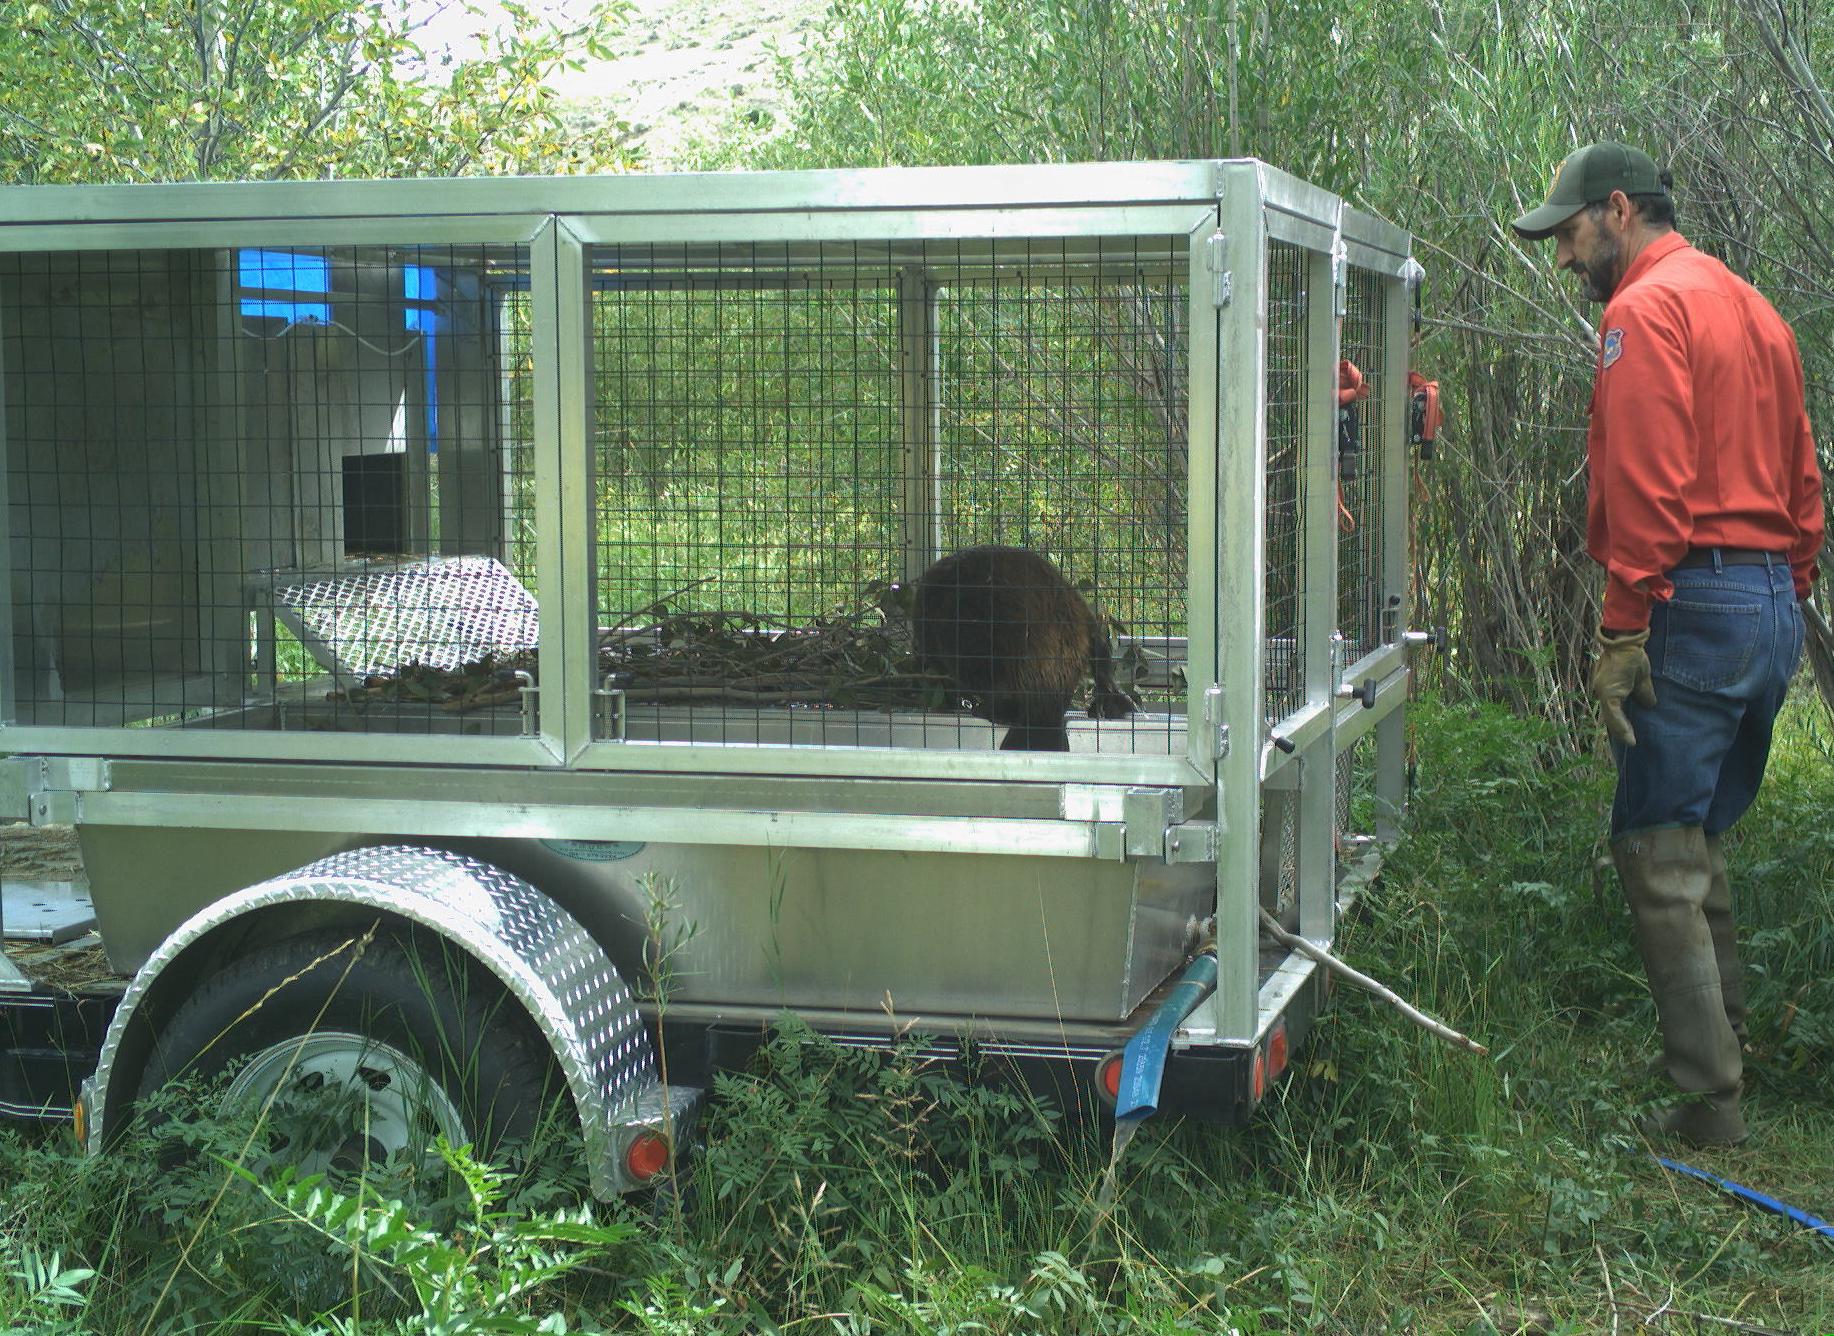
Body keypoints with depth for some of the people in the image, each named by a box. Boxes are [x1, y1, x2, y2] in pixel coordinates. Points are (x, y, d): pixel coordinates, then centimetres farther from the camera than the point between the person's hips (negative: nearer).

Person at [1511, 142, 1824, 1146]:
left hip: (1695, 602, -9)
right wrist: (1786, 598, 20)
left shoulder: (1646, 310, -8)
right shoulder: (1753, 310, 21)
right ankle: (1721, 1056, 21)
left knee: (1657, 856, -5)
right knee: (1699, 847, 17)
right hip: (1774, 609, 10)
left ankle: (1709, 1102, -5)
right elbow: (1800, 478, 20)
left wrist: (1623, 629, -17)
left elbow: (1647, 489, -17)